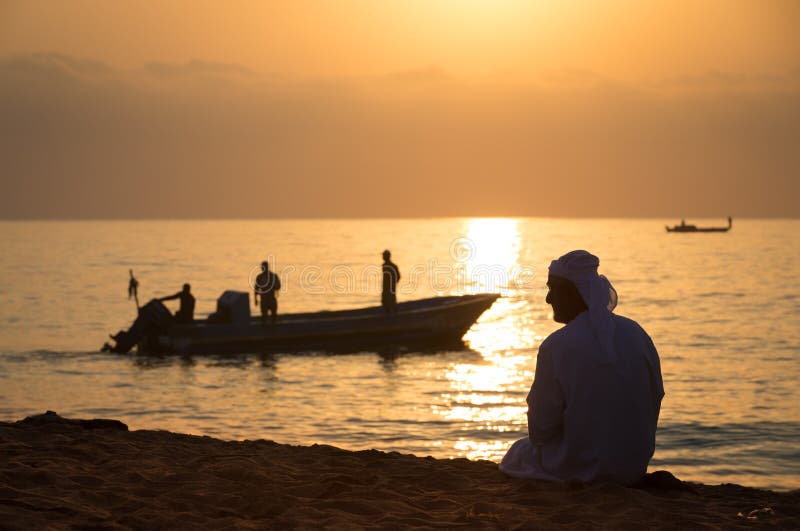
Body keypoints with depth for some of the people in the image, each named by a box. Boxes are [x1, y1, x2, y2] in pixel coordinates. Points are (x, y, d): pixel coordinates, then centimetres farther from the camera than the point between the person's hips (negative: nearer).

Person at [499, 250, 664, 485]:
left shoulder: (556, 347, -18)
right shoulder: (637, 334, -3)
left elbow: (541, 428, -13)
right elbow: (655, 397, 6)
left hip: (581, 468, -6)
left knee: (517, 454, 24)